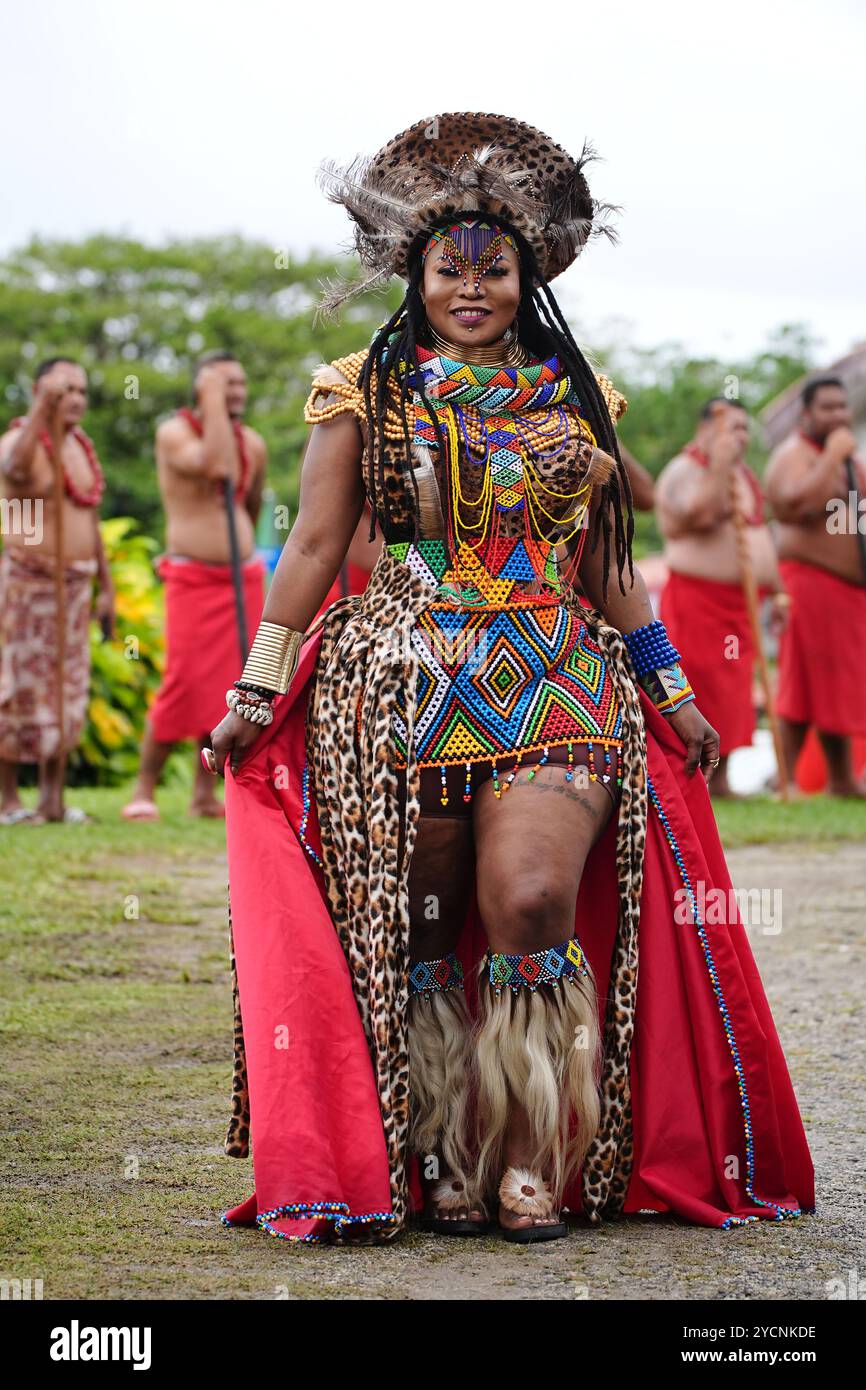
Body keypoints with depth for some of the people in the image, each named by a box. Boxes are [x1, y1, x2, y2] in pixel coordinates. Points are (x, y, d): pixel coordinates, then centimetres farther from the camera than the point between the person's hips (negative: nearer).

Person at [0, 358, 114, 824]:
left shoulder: (81, 446, 14)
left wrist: (105, 587, 19)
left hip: (75, 585, 7)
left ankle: (53, 799, 12)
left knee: (67, 690, 6)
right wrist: (42, 408, -43)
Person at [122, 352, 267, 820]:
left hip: (244, 577, 5)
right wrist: (213, 403, -20)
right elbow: (215, 465, -26)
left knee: (229, 686, 1)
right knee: (185, 684, -13)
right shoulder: (175, 432, -7)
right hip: (192, 579, -5)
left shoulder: (252, 444, 9)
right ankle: (144, 788, -3)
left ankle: (204, 792, 7)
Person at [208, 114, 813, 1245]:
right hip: (407, 678, -1)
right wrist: (255, 689, 2)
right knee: (418, 928, -1)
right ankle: (439, 1169, 10)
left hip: (559, 679, 1)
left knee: (535, 901, -17)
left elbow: (608, 559, 19)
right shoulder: (363, 393, 7)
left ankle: (531, 1165, -7)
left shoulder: (576, 398, 13)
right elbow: (314, 546, 6)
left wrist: (673, 690, 18)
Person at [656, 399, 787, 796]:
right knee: (700, 687, -10)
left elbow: (761, 536, 25)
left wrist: (777, 591, 20)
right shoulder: (684, 471, -7)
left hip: (740, 603, 8)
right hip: (697, 598, -8)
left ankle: (720, 779, 10)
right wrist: (719, 467, -24)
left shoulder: (744, 476, 19)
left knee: (733, 694, 6)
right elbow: (700, 516, -26)